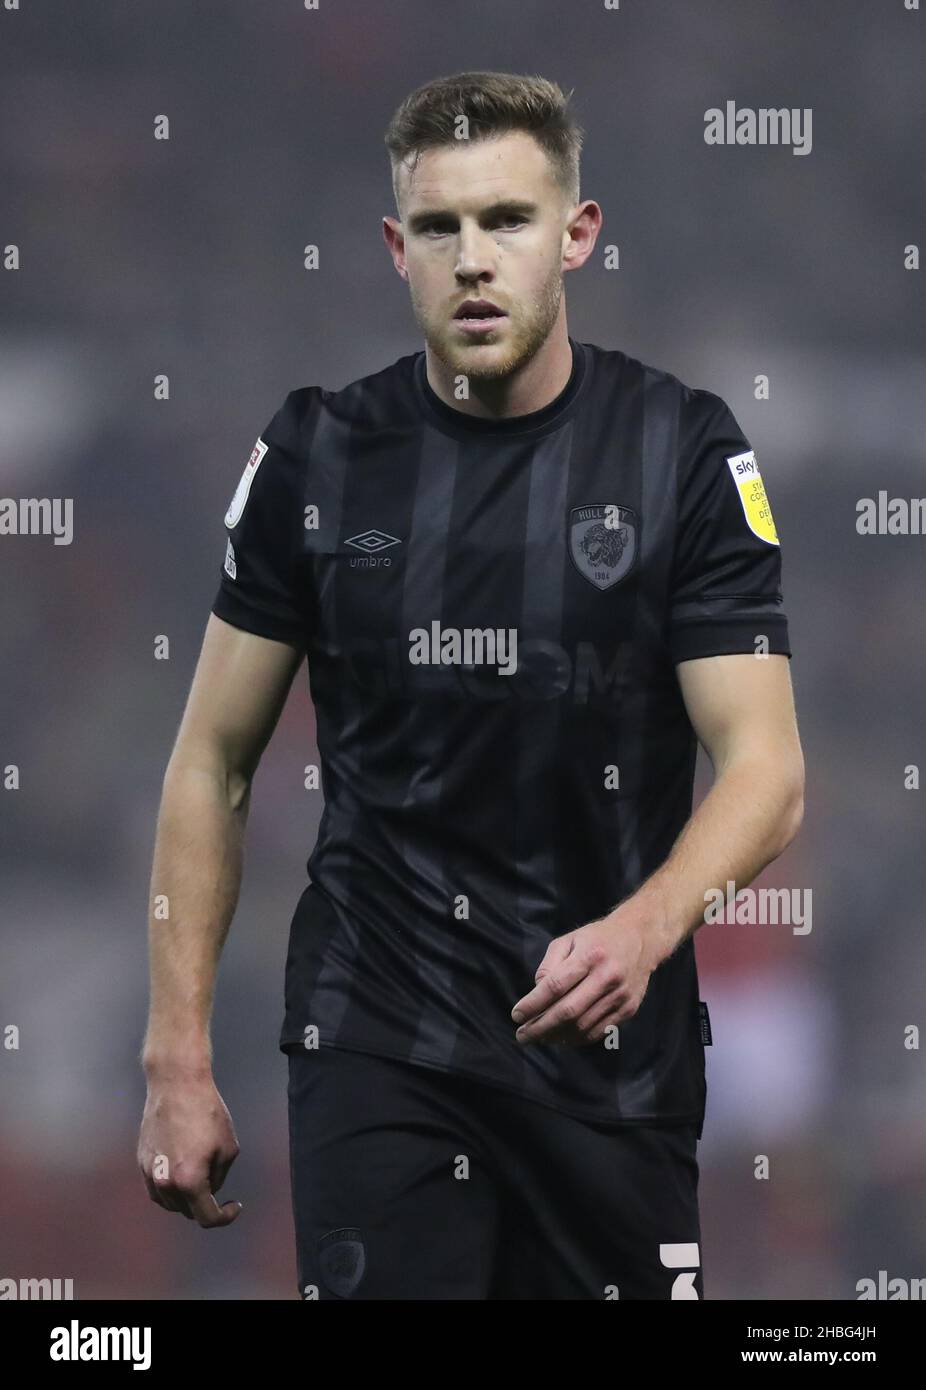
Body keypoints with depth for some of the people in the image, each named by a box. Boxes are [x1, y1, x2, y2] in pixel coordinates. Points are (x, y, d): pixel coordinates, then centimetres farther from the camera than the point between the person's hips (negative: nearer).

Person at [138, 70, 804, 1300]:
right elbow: (214, 761, 7)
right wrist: (178, 1060, 1)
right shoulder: (319, 458, 0)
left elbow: (766, 769, -10)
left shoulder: (684, 453, -4)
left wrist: (645, 926, -31)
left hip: (612, 1040, 0)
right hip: (375, 1044, 0)